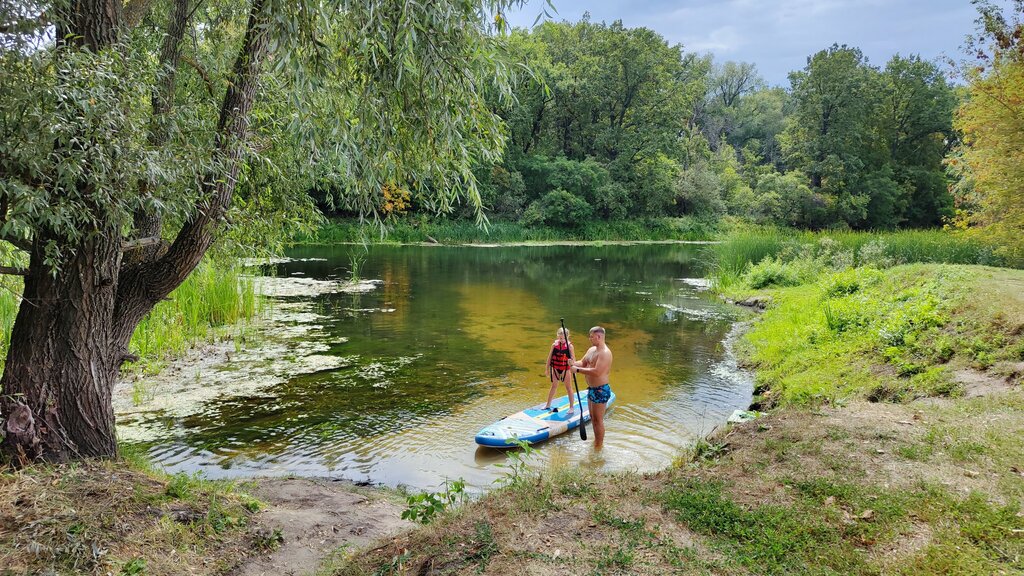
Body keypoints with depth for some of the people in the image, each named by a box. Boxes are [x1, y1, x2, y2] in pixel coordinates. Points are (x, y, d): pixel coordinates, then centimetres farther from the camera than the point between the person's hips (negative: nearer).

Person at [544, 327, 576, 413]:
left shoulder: (569, 345, -11)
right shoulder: (554, 345, -3)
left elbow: (573, 358, -14)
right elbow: (549, 357, 4)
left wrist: (571, 361, -38)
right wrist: (547, 369, 6)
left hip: (565, 369, -3)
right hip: (555, 368, 3)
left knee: (568, 387, 6)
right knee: (553, 386, 16)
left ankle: (572, 407, 14)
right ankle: (548, 405, 28)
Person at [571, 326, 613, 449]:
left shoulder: (605, 353, -22)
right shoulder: (591, 350, 10)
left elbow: (596, 372, -30)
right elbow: (582, 363, 13)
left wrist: (577, 370, -26)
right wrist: (573, 363, -10)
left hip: (600, 390, -10)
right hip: (591, 388, 10)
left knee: (598, 420, -1)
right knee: (593, 418, 21)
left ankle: (599, 446, 9)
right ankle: (596, 441, 37)